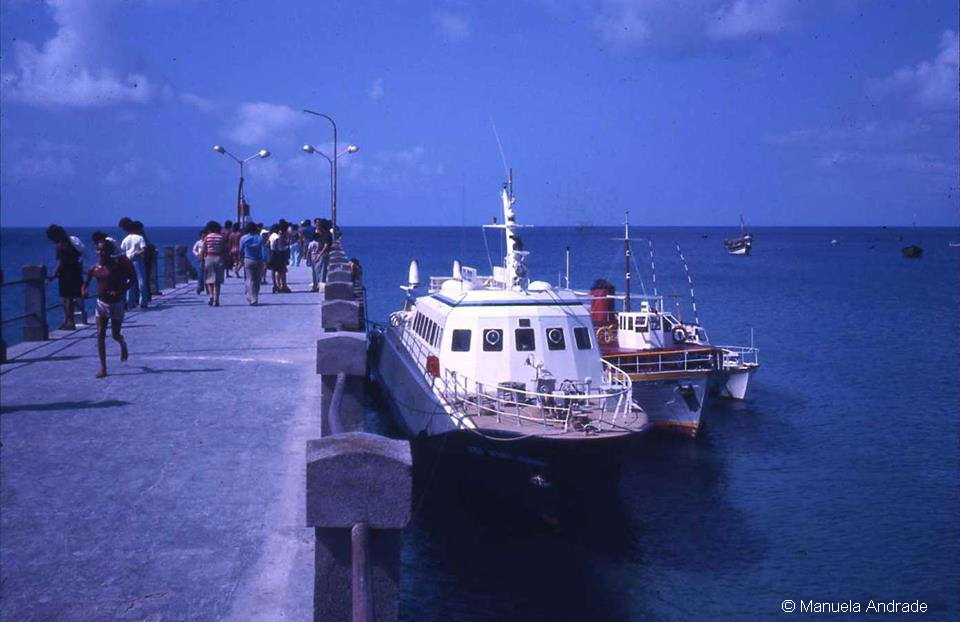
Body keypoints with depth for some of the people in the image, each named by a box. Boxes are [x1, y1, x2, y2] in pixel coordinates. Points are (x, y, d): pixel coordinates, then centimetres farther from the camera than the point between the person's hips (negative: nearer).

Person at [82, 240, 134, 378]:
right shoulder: (95, 268, -1)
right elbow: (86, 281, 10)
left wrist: (121, 291, -22)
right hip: (101, 303, 3)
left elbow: (132, 279, -9)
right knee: (100, 335, -4)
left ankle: (123, 345, 43)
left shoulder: (117, 264, -13)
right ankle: (103, 367, 0)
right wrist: (84, 291, -13)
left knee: (115, 335, 4)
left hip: (116, 303, -3)